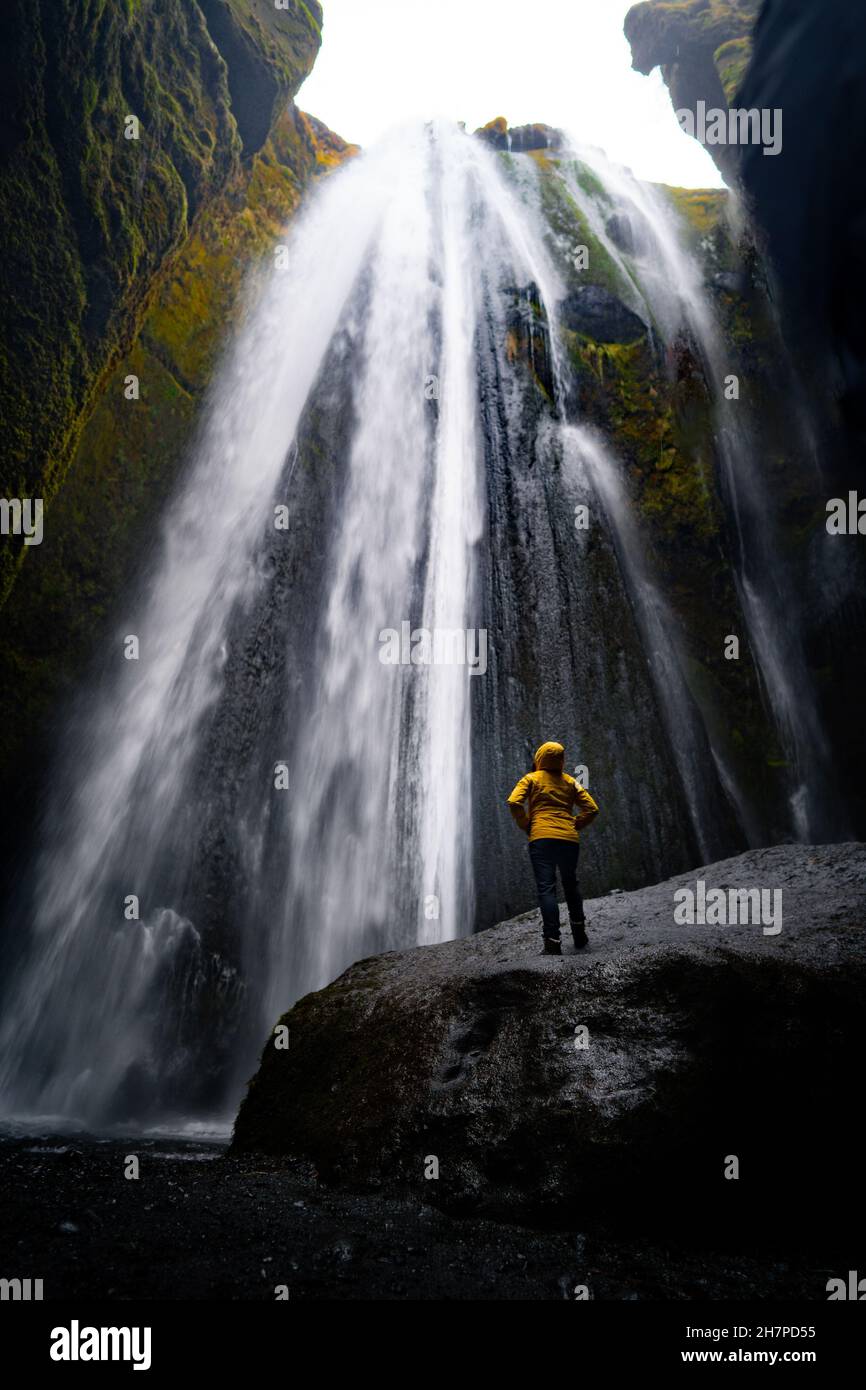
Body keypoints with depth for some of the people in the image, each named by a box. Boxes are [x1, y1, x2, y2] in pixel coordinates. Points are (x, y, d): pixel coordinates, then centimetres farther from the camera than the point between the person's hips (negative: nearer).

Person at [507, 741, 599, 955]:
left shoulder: (532, 779, 7)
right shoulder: (570, 782, 15)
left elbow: (514, 803, -8)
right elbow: (592, 809, 8)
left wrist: (526, 826, 3)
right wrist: (574, 826, 15)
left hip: (541, 838, -3)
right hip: (569, 839, 3)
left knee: (546, 888, -6)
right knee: (571, 883, 23)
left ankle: (553, 941, -14)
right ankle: (579, 931, 22)